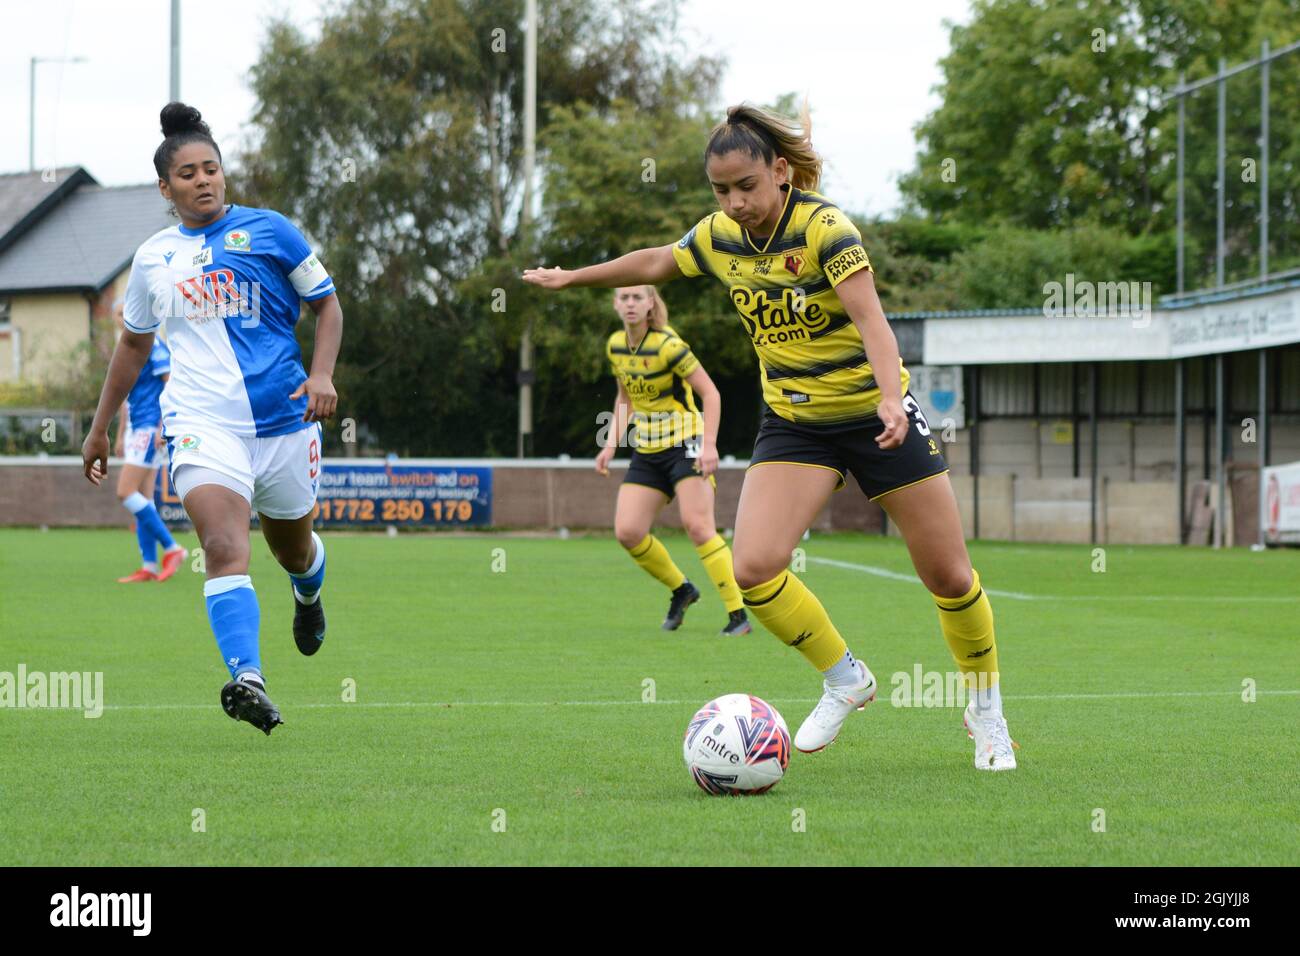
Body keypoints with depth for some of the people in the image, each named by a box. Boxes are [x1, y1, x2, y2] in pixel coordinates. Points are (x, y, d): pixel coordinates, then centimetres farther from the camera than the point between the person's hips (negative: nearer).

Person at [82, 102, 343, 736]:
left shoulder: (268, 231, 2)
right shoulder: (152, 258, 10)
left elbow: (326, 304, 9)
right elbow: (134, 343, 24)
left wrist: (321, 374, -8)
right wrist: (100, 428, 27)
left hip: (283, 419, 0)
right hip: (201, 423, 0)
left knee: (291, 546, 18)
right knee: (225, 550, -22)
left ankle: (308, 593, 55)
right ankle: (248, 681, -35)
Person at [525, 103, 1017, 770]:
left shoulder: (824, 228, -22)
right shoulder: (719, 236, -3)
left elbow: (870, 319, -34)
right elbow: (656, 263, 18)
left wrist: (892, 399, -50)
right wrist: (571, 278, 27)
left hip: (873, 413, -4)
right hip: (792, 422, 5)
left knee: (949, 577, -1)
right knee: (754, 568, -17)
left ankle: (986, 708, 25)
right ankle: (844, 680, 7)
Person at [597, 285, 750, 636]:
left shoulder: (667, 345, -17)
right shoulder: (615, 346, 4)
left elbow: (710, 393, -14)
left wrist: (709, 445, -23)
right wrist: (612, 443, 10)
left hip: (685, 444, -7)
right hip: (646, 451, 7)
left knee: (697, 524, -20)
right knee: (627, 532, -5)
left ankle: (738, 614, -15)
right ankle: (681, 590, 19)